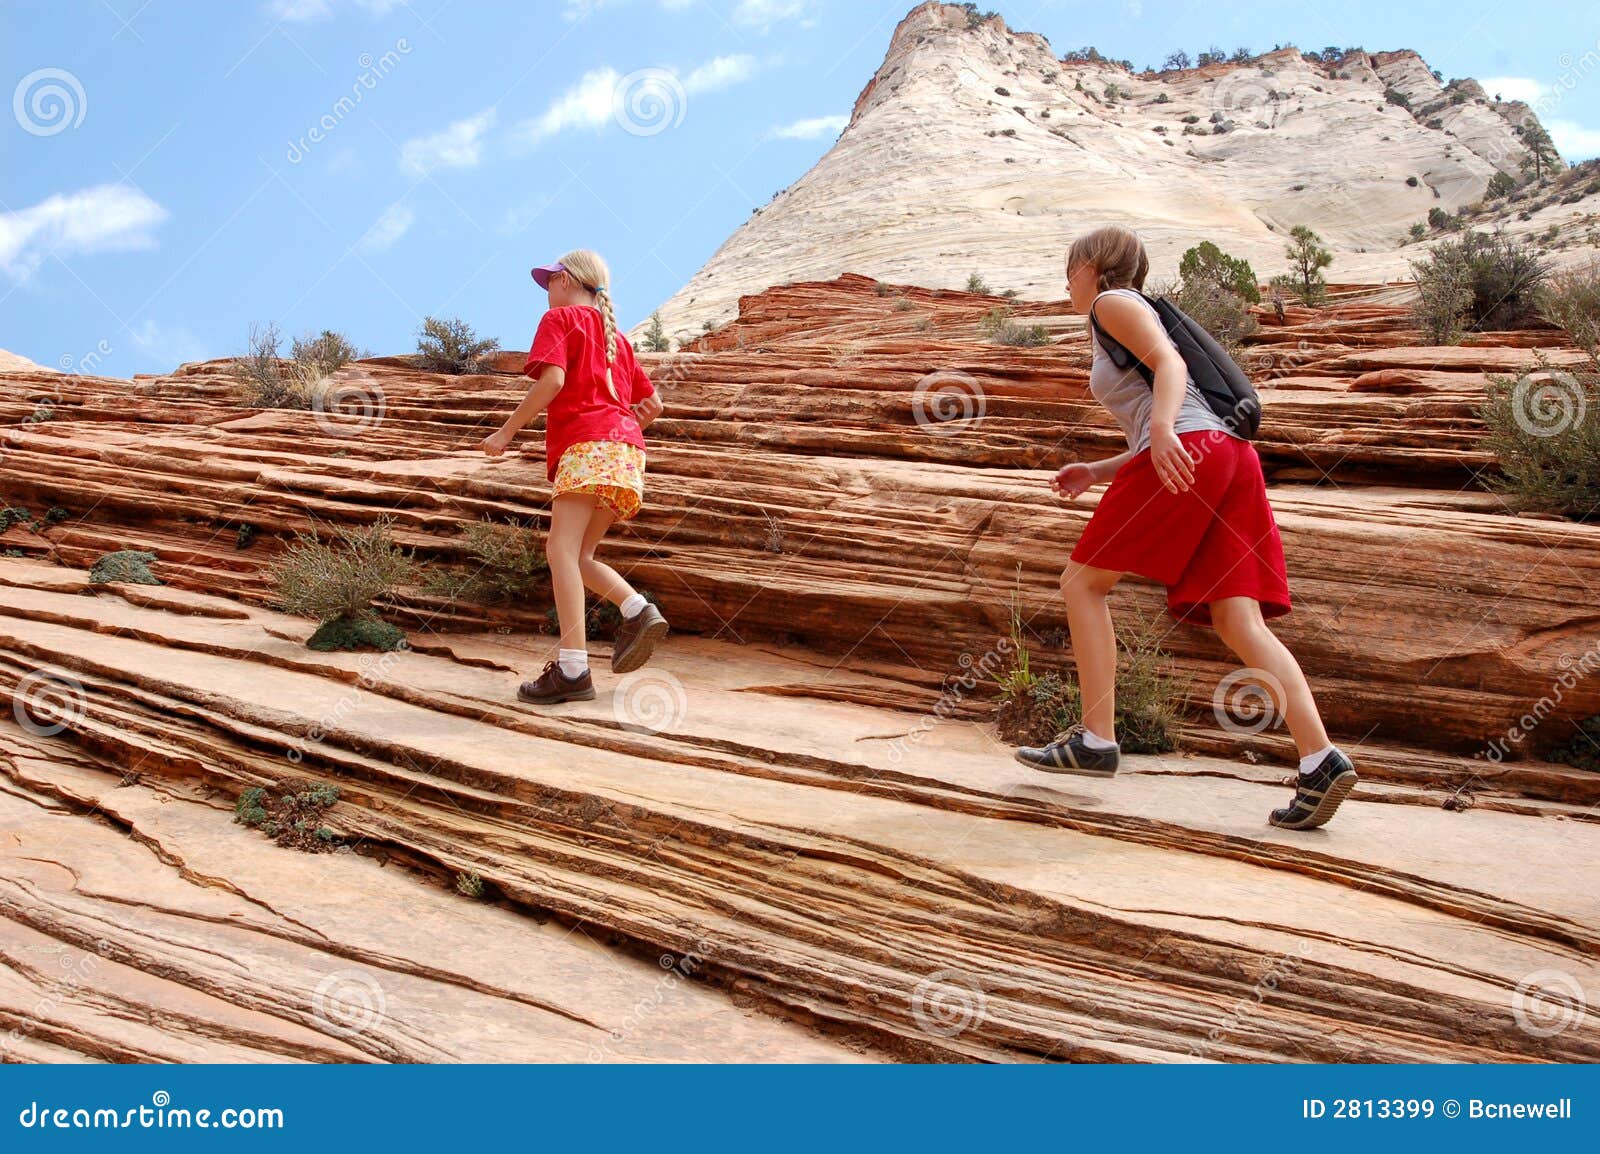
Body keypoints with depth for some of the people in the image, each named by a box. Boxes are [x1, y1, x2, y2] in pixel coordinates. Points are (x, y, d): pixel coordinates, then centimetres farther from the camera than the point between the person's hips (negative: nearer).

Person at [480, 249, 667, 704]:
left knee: (562, 549, -17)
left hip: (587, 443, -8)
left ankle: (572, 667, -28)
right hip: (627, 448, 8)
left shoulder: (560, 318, 7)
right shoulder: (616, 337, 29)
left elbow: (552, 379, -10)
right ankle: (639, 611, -9)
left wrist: (507, 431, -6)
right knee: (580, 556, 13)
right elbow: (652, 404, 25)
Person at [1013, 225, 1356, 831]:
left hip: (1188, 447, -8)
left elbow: (1170, 361, -9)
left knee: (1083, 582, 3)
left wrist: (1161, 428, -25)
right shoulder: (1127, 332, 35)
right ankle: (1321, 759, -19)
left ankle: (1096, 739, -1)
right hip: (1233, 457, 8)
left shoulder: (1114, 302, 10)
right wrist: (1096, 472, 28)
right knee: (1240, 622, -4)